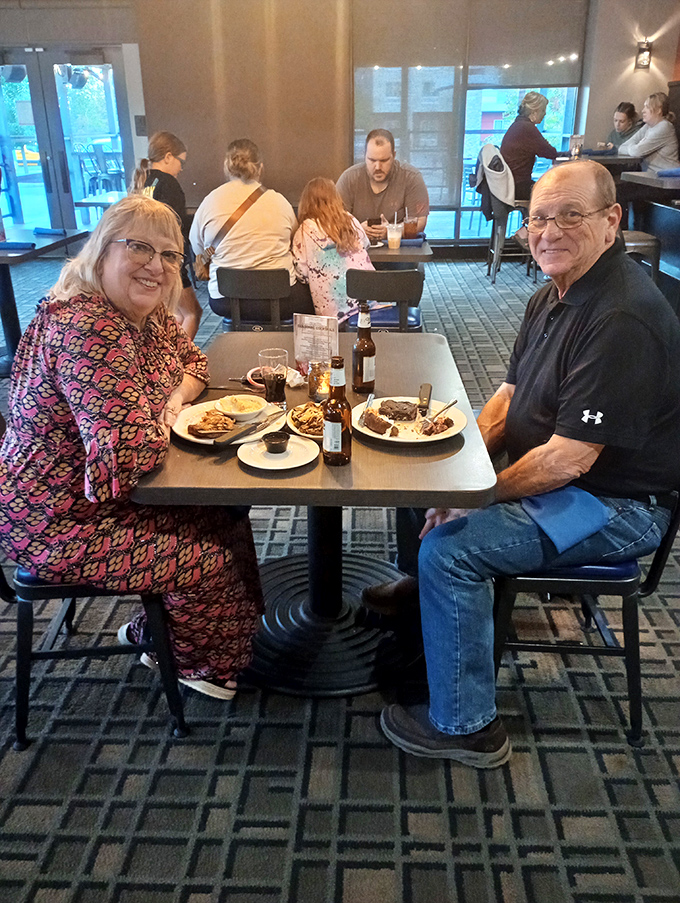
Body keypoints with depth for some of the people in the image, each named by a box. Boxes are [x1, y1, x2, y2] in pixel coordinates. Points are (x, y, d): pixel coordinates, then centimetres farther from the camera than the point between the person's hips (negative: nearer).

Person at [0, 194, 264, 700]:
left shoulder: (149, 313, -1)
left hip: (116, 494, 9)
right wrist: (168, 420, -16)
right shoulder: (85, 330, -32)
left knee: (228, 516, 10)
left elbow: (191, 360, 18)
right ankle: (196, 662, 24)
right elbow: (130, 456, -39)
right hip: (58, 525, -9)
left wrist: (177, 397, -5)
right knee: (212, 563, -10)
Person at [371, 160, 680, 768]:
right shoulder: (556, 295, 5)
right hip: (550, 474, 10)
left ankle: (465, 727, -4)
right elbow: (510, 395, 10)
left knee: (449, 547, -24)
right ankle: (424, 590, 38)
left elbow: (568, 459, -29)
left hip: (617, 505, -10)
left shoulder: (623, 319, -27)